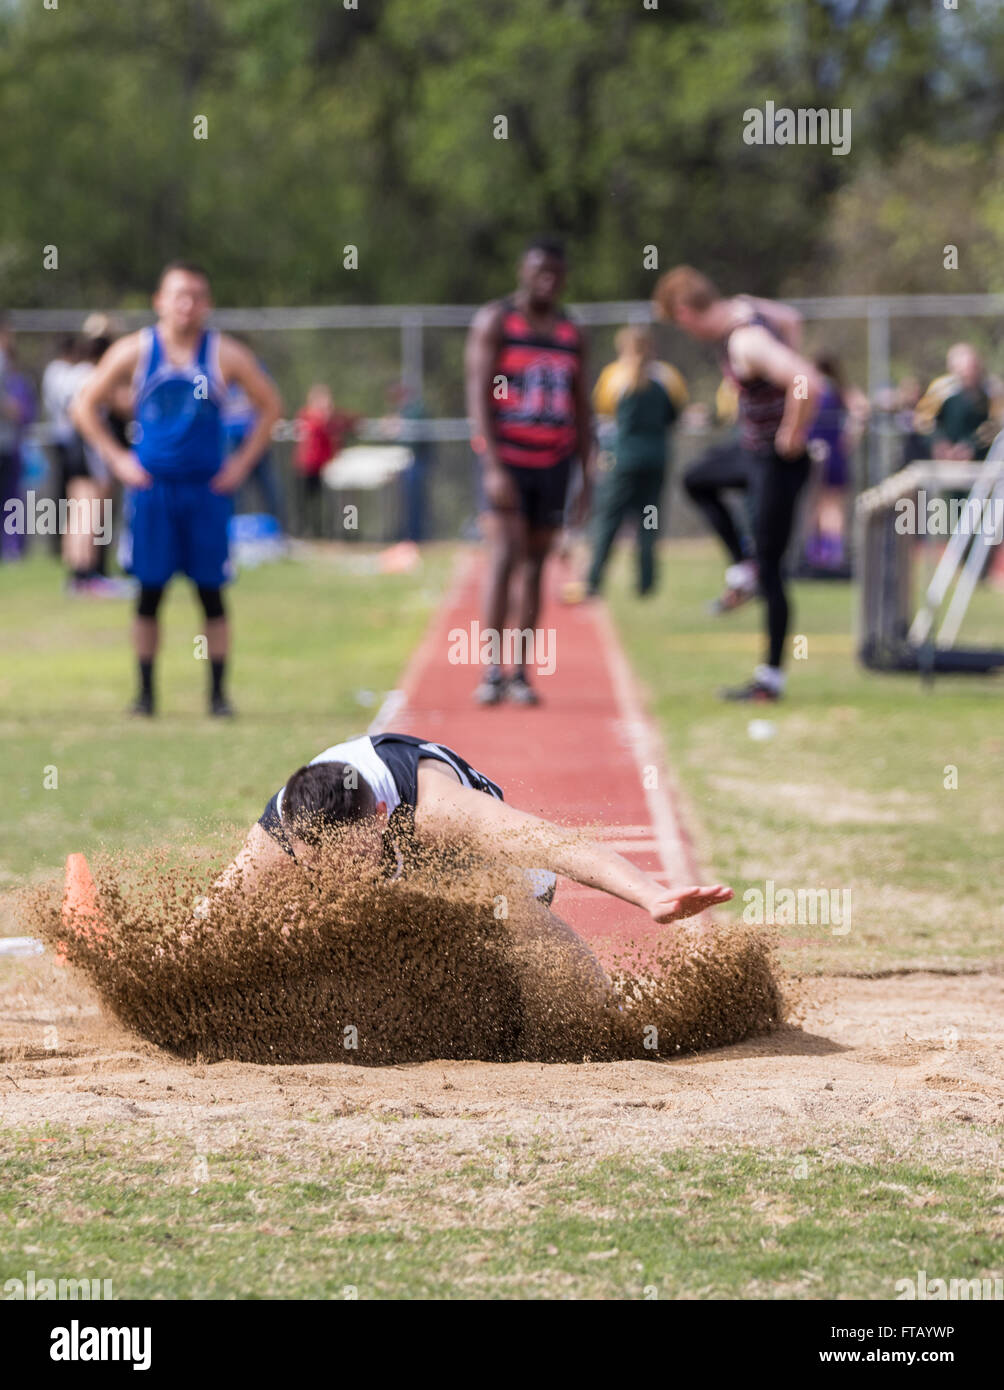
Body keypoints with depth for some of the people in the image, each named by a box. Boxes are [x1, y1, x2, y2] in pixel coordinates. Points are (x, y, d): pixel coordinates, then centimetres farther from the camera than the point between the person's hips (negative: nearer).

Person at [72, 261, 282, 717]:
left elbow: (270, 406, 10)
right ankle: (145, 692, 10)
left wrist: (243, 462, 3)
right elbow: (86, 405, 8)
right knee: (149, 591, 1)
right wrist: (116, 458, 1)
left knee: (211, 592, 0)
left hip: (206, 489, 0)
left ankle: (218, 692, 7)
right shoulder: (134, 351, 0)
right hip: (151, 487, 0)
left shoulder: (225, 355, 0)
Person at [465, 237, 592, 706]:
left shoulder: (571, 334, 13)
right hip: (506, 456, -5)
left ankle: (521, 674, 8)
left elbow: (582, 408, 17)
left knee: (535, 564, 5)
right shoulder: (494, 321, -2)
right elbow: (478, 395, -9)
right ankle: (492, 672, -14)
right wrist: (493, 467, -18)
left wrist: (587, 476, 11)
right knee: (505, 555, -15)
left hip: (553, 460, 5)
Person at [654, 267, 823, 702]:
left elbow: (808, 385, -39)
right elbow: (790, 319, 24)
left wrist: (792, 436, -23)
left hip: (777, 462, -10)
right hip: (754, 449, 10)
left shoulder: (747, 342, -28)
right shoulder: (742, 307, 2)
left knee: (769, 569, -4)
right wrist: (783, 370, 16)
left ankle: (771, 678, 2)